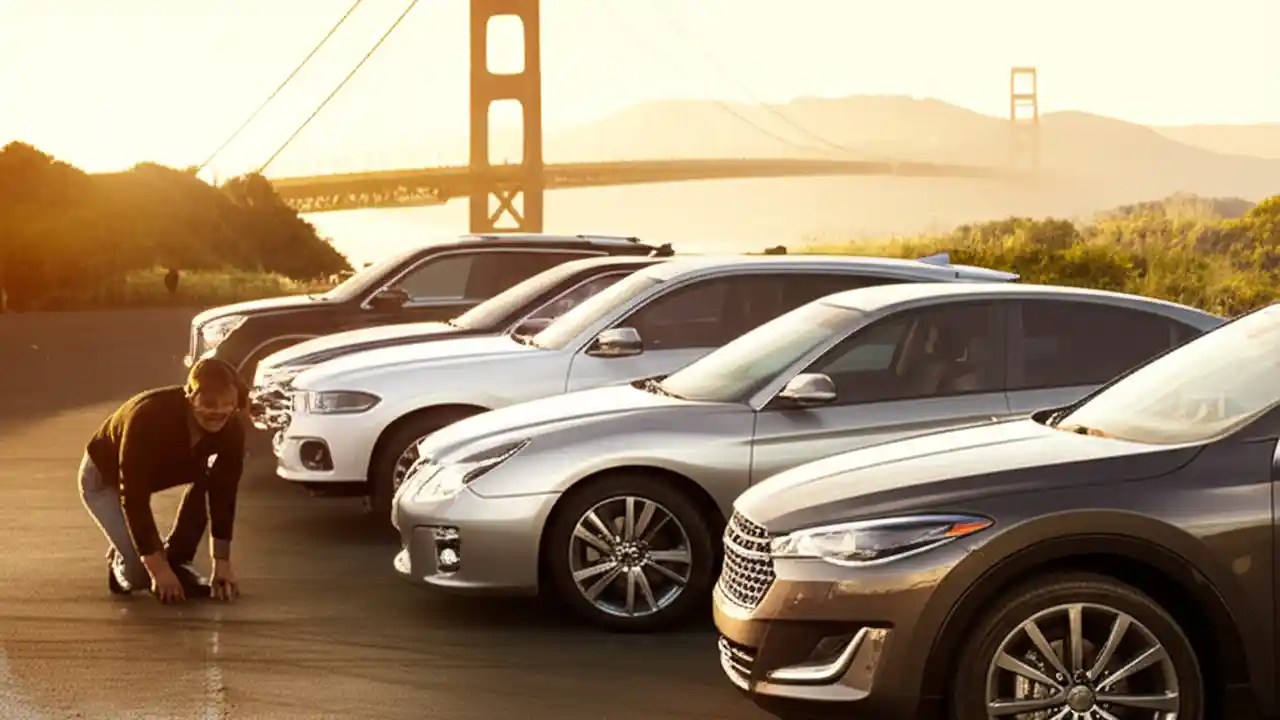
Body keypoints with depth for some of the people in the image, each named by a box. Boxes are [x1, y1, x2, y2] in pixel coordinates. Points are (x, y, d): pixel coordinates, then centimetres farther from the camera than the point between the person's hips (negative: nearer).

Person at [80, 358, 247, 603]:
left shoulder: (231, 429, -26)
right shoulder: (148, 417, -40)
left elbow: (224, 493, -17)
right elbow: (134, 499, -36)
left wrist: (222, 563, -19)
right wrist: (158, 567, -35)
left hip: (160, 471, 5)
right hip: (104, 477, -5)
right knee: (141, 569, -22)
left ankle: (177, 562, -4)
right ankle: (120, 565, 15)